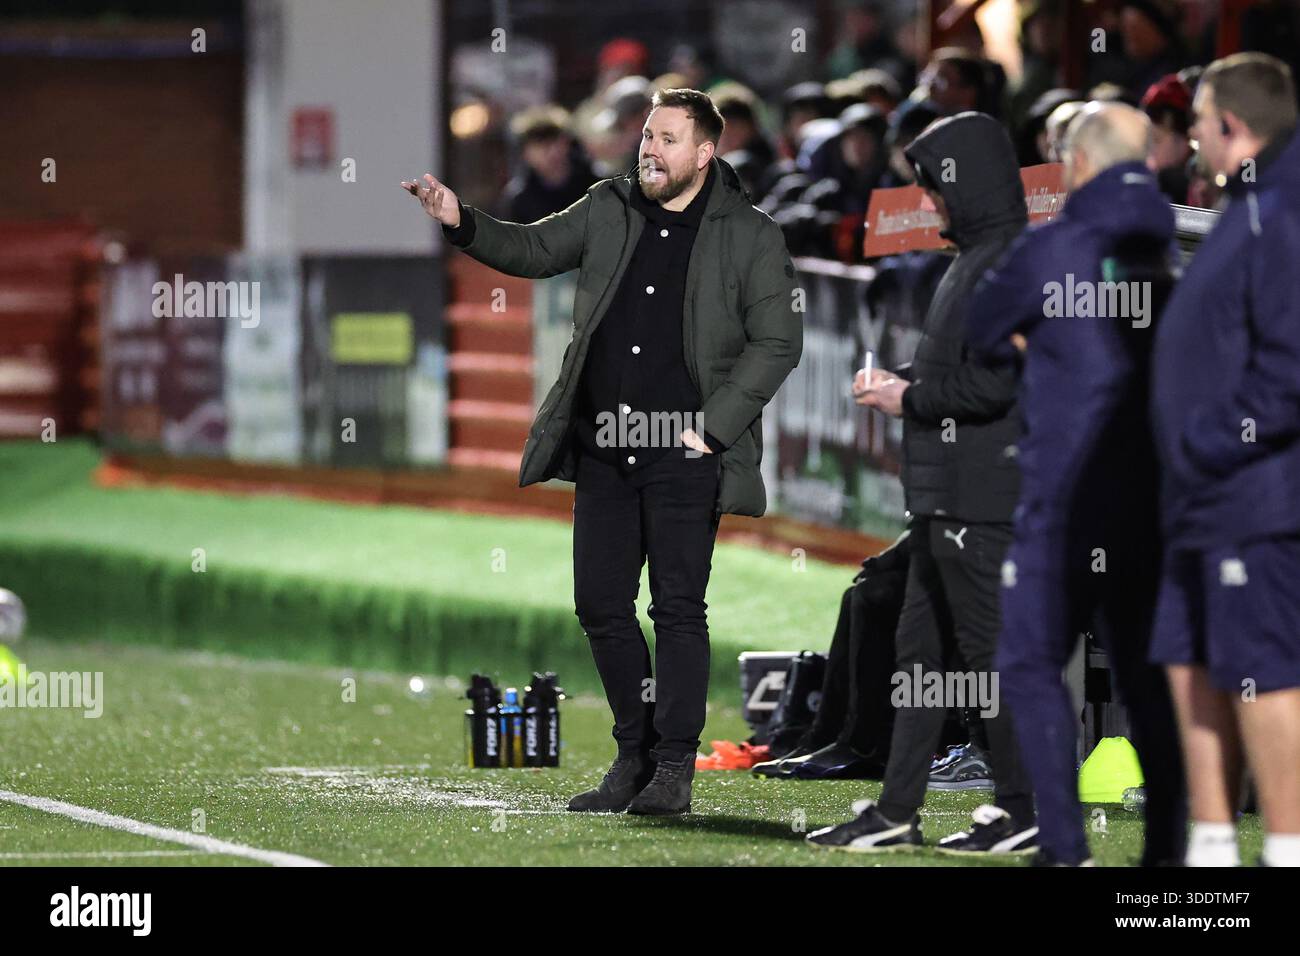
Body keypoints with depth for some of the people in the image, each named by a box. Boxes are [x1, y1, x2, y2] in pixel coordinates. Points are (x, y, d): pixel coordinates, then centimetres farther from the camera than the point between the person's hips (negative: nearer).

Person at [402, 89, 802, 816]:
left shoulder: (750, 237, -2)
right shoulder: (608, 211, 11)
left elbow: (778, 342, -4)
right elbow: (532, 250, 18)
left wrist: (713, 427, -11)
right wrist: (462, 223, -1)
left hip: (685, 453, -5)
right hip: (604, 448, 5)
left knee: (679, 607, -5)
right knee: (601, 603, 5)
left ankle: (674, 769, 0)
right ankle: (636, 756, 18)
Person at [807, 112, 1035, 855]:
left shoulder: (1008, 264, -16)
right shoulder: (977, 258, 17)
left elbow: (991, 382, -24)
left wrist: (910, 398, -11)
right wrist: (901, 384, 11)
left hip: (980, 497, -11)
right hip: (947, 494, 11)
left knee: (991, 651, -5)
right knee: (922, 647, 12)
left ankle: (1027, 814, 0)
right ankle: (897, 813, 16)